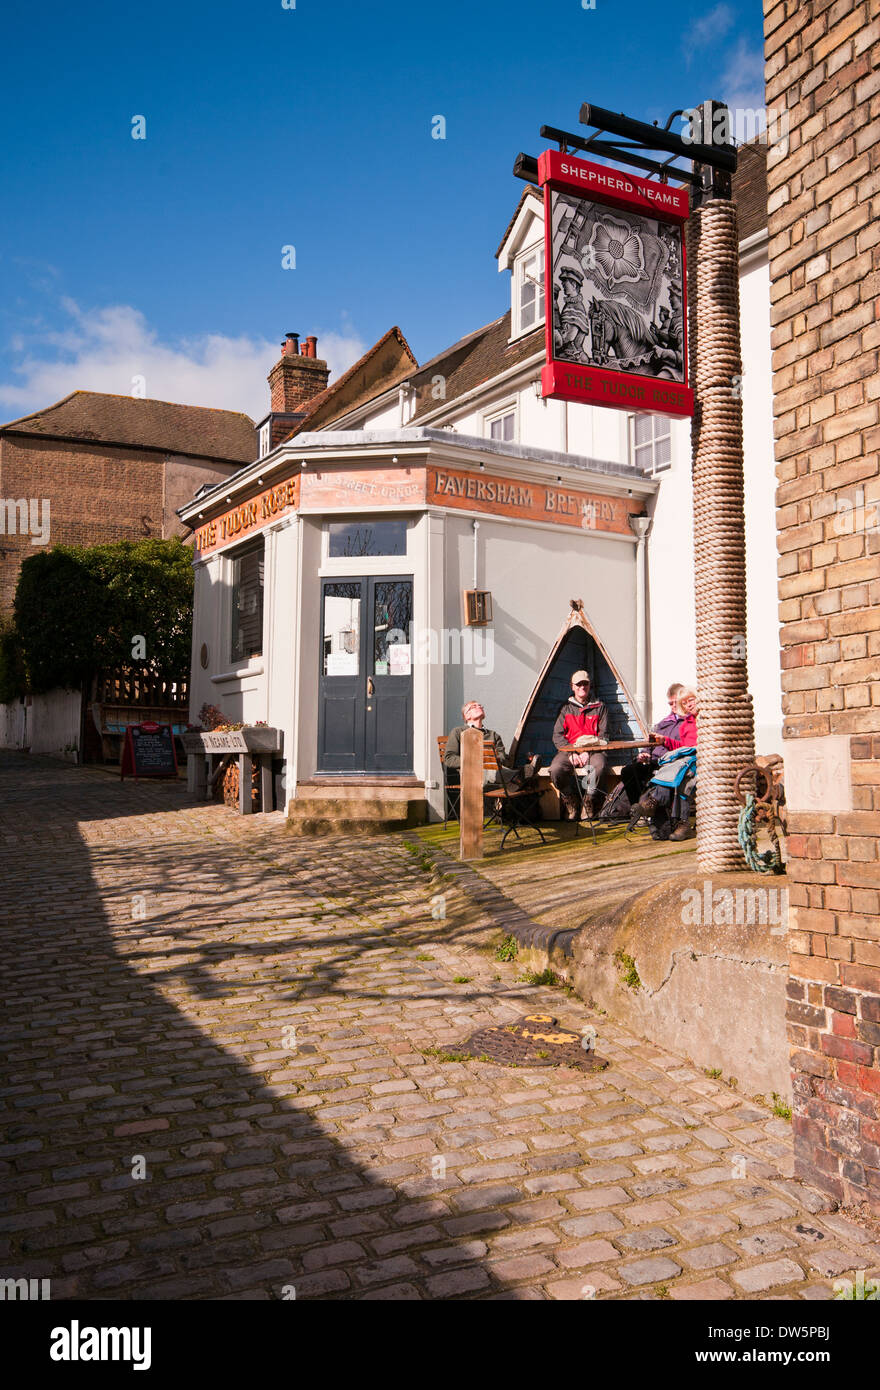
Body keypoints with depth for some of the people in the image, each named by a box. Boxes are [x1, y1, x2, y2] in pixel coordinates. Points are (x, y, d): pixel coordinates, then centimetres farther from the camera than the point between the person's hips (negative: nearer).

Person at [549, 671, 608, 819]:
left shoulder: (599, 707, 14)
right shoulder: (566, 708, 13)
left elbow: (603, 735, 6)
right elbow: (557, 736, 5)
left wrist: (588, 752, -11)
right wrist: (571, 754, -11)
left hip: (593, 750, -1)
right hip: (569, 750, 1)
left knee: (597, 766, -37)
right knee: (556, 770, -31)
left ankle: (588, 800, -11)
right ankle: (569, 800, -3)